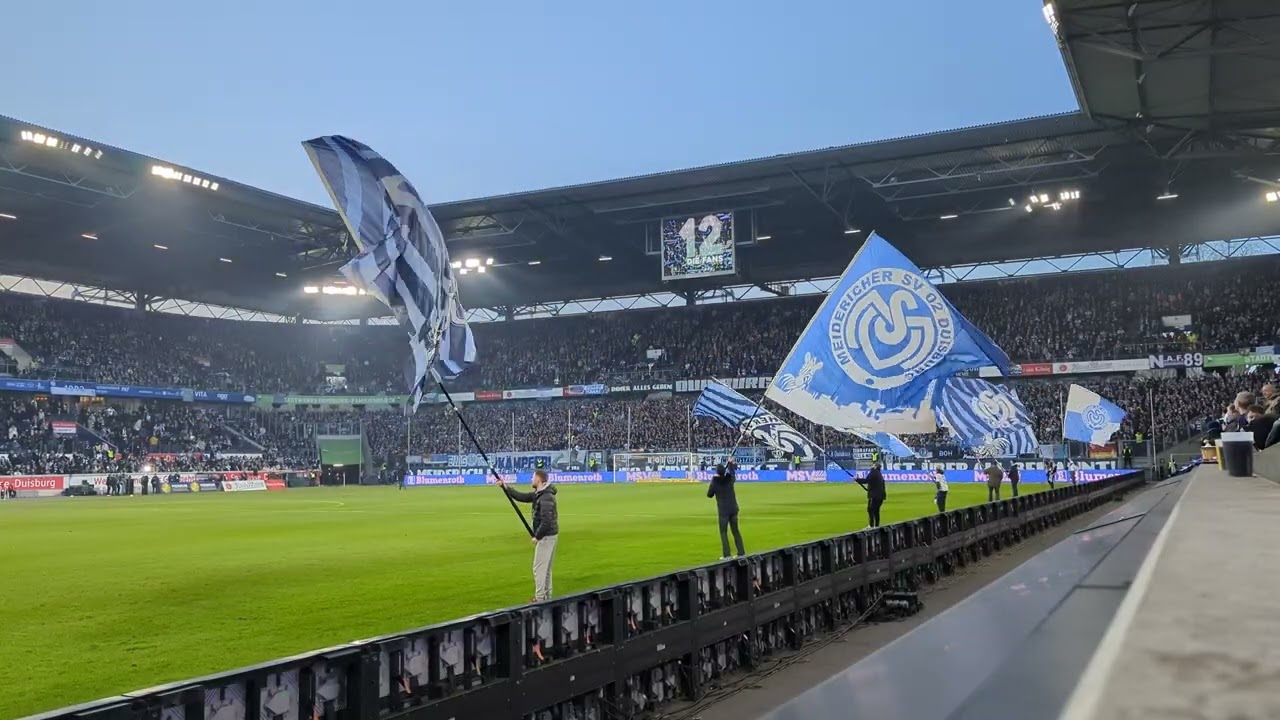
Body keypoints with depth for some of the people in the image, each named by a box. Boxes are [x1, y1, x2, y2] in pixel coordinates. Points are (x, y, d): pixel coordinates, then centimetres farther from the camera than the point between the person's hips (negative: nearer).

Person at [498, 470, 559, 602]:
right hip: (547, 535, 10)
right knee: (545, 568, 17)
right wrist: (505, 487, 10)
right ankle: (547, 597, 25)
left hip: (546, 536, -10)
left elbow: (546, 521, -26)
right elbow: (521, 497, 17)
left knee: (539, 568, -4)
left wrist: (537, 536, -16)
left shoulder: (546, 497, -22)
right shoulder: (538, 494, 10)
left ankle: (540, 598, 0)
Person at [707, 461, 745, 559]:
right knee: (735, 531, 14)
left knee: (723, 532, 3)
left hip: (723, 511, -4)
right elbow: (732, 473, 23)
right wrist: (731, 464, 38)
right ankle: (741, 553, 15)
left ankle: (726, 555, -5)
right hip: (733, 509, 4)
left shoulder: (715, 482, -13)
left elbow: (709, 495, 0)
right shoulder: (730, 479, -2)